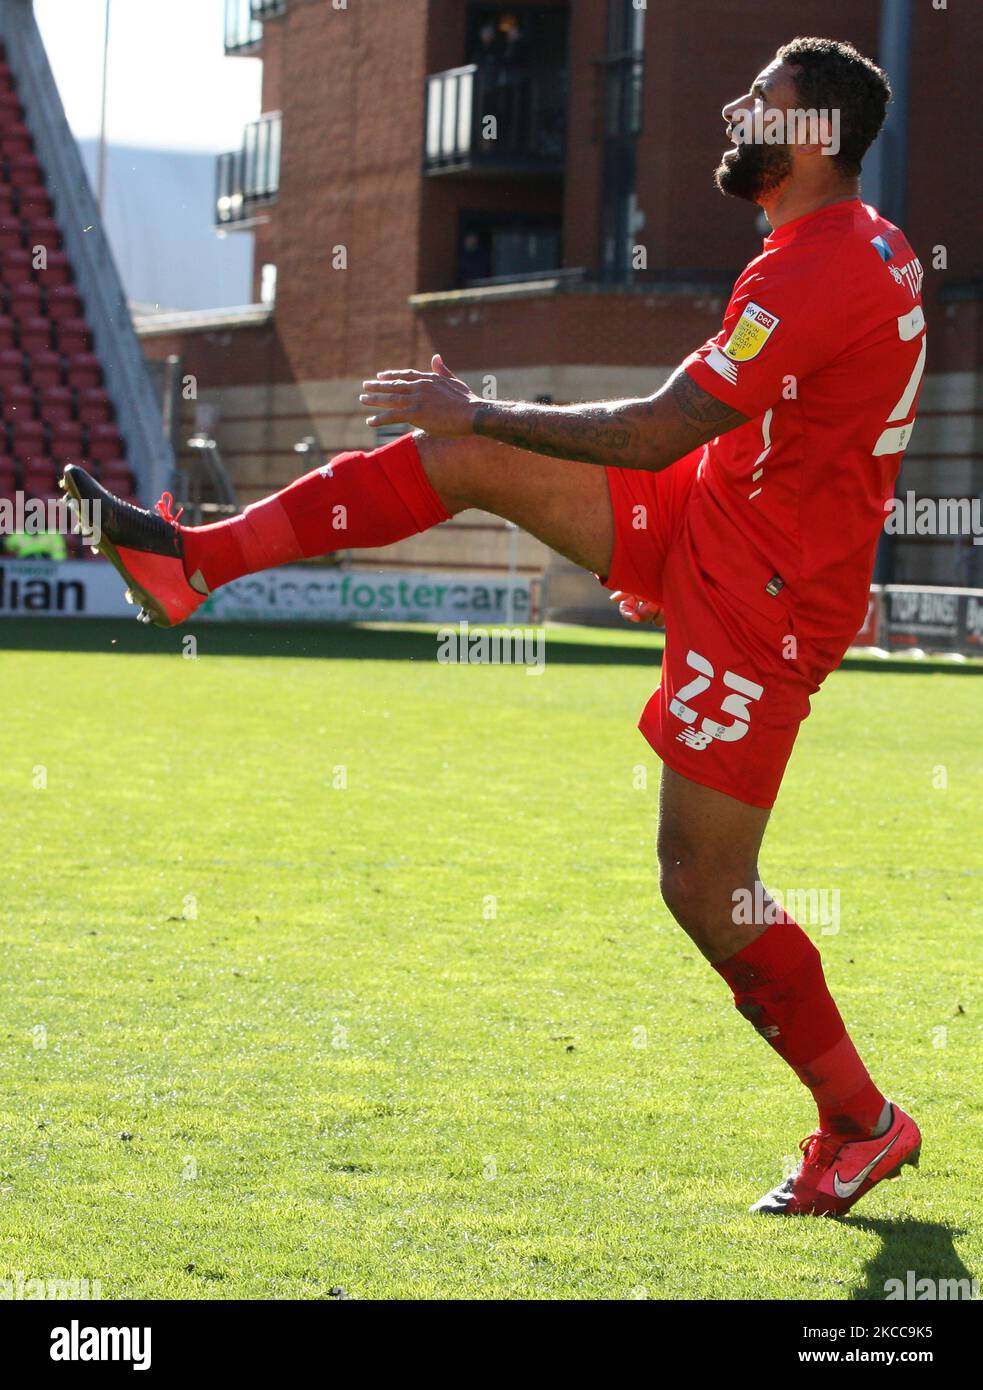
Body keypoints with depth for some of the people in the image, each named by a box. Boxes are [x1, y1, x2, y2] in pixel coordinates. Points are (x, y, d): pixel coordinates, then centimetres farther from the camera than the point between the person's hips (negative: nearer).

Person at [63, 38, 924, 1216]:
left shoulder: (818, 273, -24)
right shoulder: (865, 244, 8)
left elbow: (661, 431, -26)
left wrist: (481, 412, -17)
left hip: (761, 594, -10)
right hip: (705, 520, 10)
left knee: (705, 885, -6)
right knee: (465, 458, 2)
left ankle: (862, 1127, 9)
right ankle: (195, 558, 5)